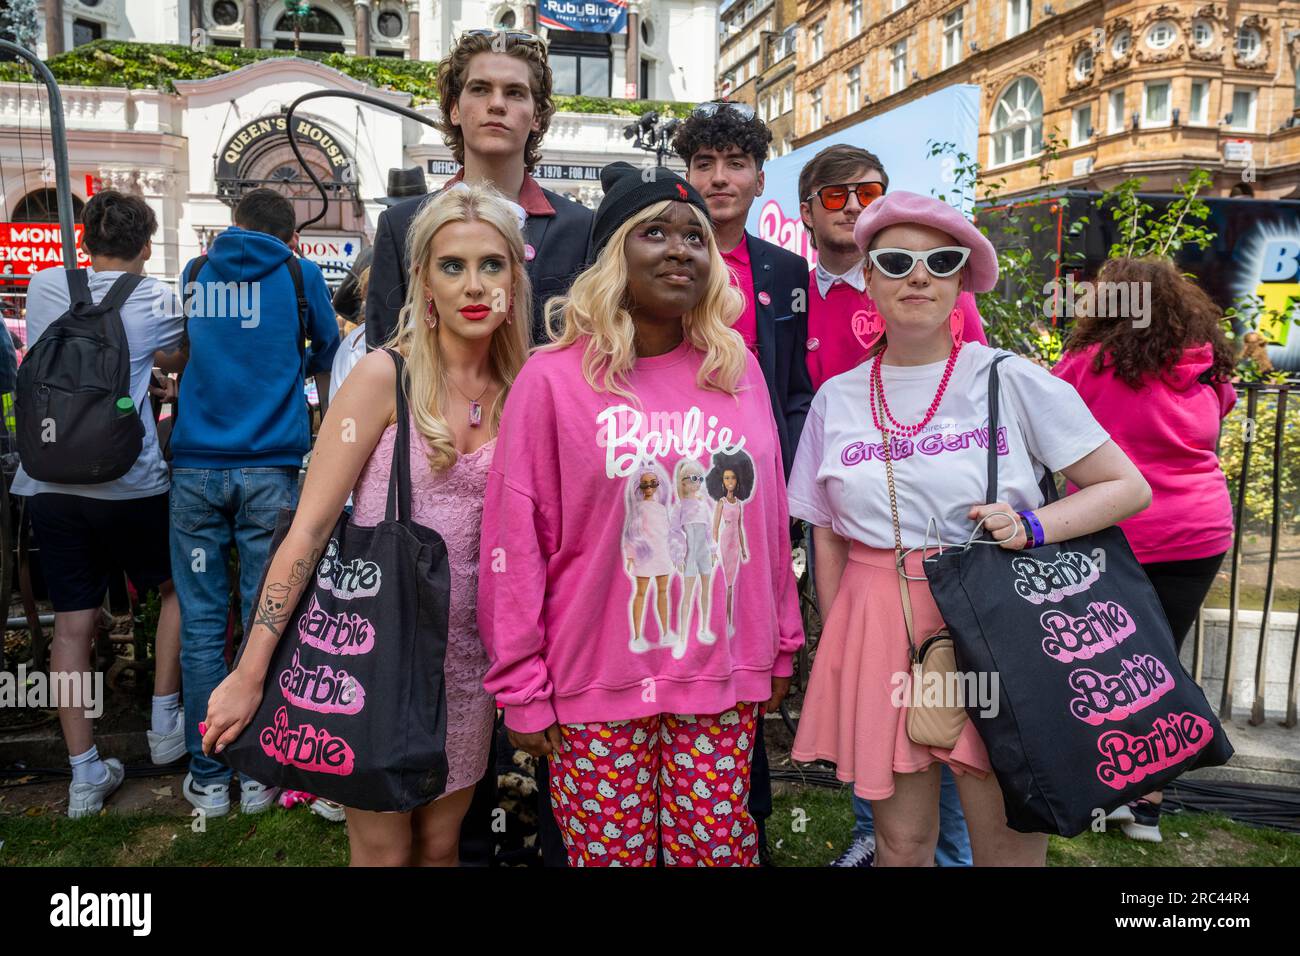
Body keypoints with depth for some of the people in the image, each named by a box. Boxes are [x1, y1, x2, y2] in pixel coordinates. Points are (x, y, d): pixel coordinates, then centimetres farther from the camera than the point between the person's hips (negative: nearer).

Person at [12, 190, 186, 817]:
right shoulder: (154, 300, -2)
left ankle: (85, 775, 13)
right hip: (130, 481, -3)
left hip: (48, 480, 3)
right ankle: (165, 727, 21)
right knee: (177, 587, 19)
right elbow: (175, 360, 16)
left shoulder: (42, 287, 8)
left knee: (72, 622, 7)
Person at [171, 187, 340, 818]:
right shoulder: (299, 274, 5)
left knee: (202, 624, 6)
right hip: (269, 466, -2)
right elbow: (325, 351, 22)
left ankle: (208, 778, 14)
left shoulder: (195, 273, 12)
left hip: (195, 465, 2)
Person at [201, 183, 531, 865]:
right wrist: (250, 674, -12)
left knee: (440, 846, 18)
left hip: (467, 653, 4)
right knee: (383, 852, 11)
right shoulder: (386, 377, -11)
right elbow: (310, 527, -12)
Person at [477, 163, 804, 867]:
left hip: (721, 678, 3)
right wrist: (522, 689, -6)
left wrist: (781, 645, 11)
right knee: (610, 854, 10)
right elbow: (515, 539, -6)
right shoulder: (554, 377, -6)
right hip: (597, 681, -2)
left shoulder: (737, 369, 5)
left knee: (720, 850, 12)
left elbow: (768, 516, 9)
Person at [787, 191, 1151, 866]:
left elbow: (1129, 487, 1)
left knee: (1011, 847, 7)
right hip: (878, 631, 2)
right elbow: (827, 539, 10)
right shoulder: (836, 399, 6)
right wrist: (836, 655, 8)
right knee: (900, 845, 12)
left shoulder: (1013, 382, -2)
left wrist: (1034, 525, -15)